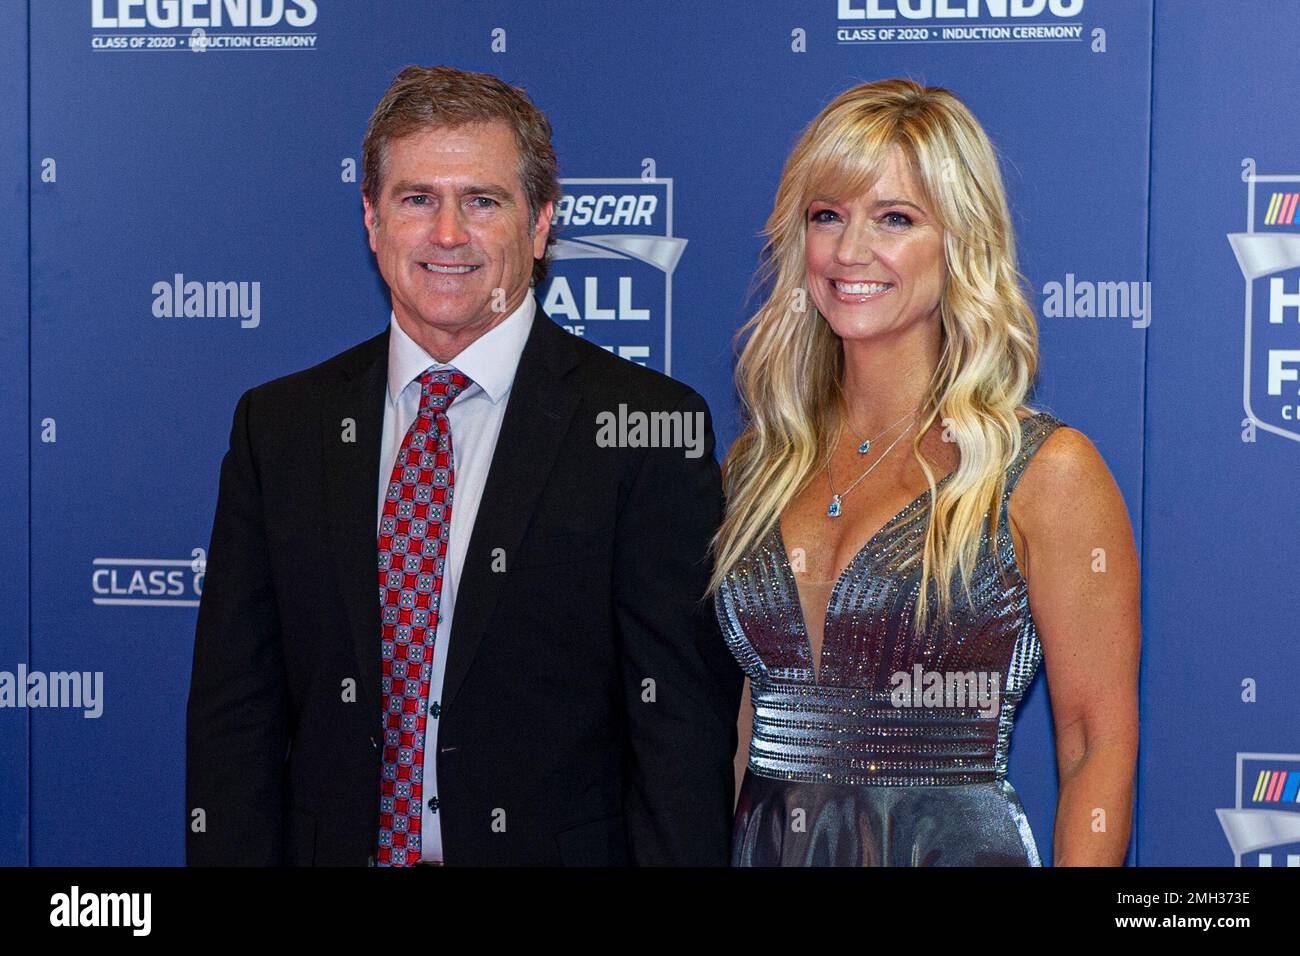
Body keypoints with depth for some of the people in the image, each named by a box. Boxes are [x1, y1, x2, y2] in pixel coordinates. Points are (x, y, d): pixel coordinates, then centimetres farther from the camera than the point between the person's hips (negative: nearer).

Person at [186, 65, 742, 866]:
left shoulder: (648, 424, -8)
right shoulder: (278, 425, 3)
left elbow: (684, 728, -11)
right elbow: (234, 710, 2)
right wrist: (232, 854, -8)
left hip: (557, 847, -2)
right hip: (334, 847, 3)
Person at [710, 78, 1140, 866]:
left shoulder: (1046, 471, -8)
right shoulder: (759, 463, 6)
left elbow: (1099, 749, -7)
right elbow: (741, 728, 10)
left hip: (952, 846, -4)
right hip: (760, 845, 4)